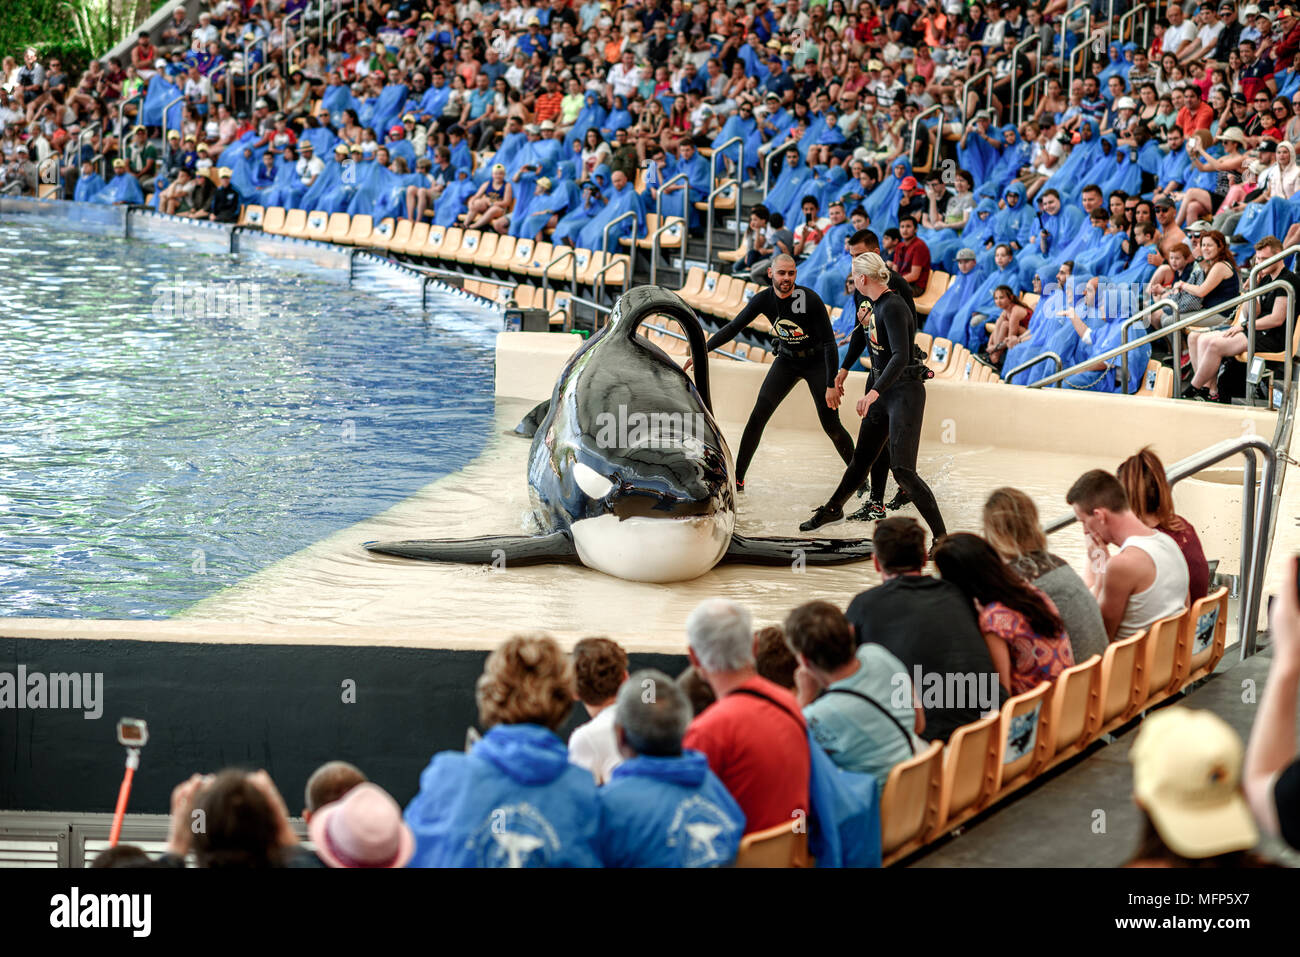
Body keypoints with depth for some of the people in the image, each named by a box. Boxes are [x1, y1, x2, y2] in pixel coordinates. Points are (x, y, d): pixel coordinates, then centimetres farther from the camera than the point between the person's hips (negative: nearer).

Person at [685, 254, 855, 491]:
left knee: (831, 425, -7)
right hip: (786, 360, 4)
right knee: (758, 416, -8)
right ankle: (738, 478, -3)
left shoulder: (810, 299, -26)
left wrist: (832, 385, -25)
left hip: (817, 362, -4)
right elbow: (733, 327, -2)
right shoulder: (764, 300, -13)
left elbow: (829, 342, -22)